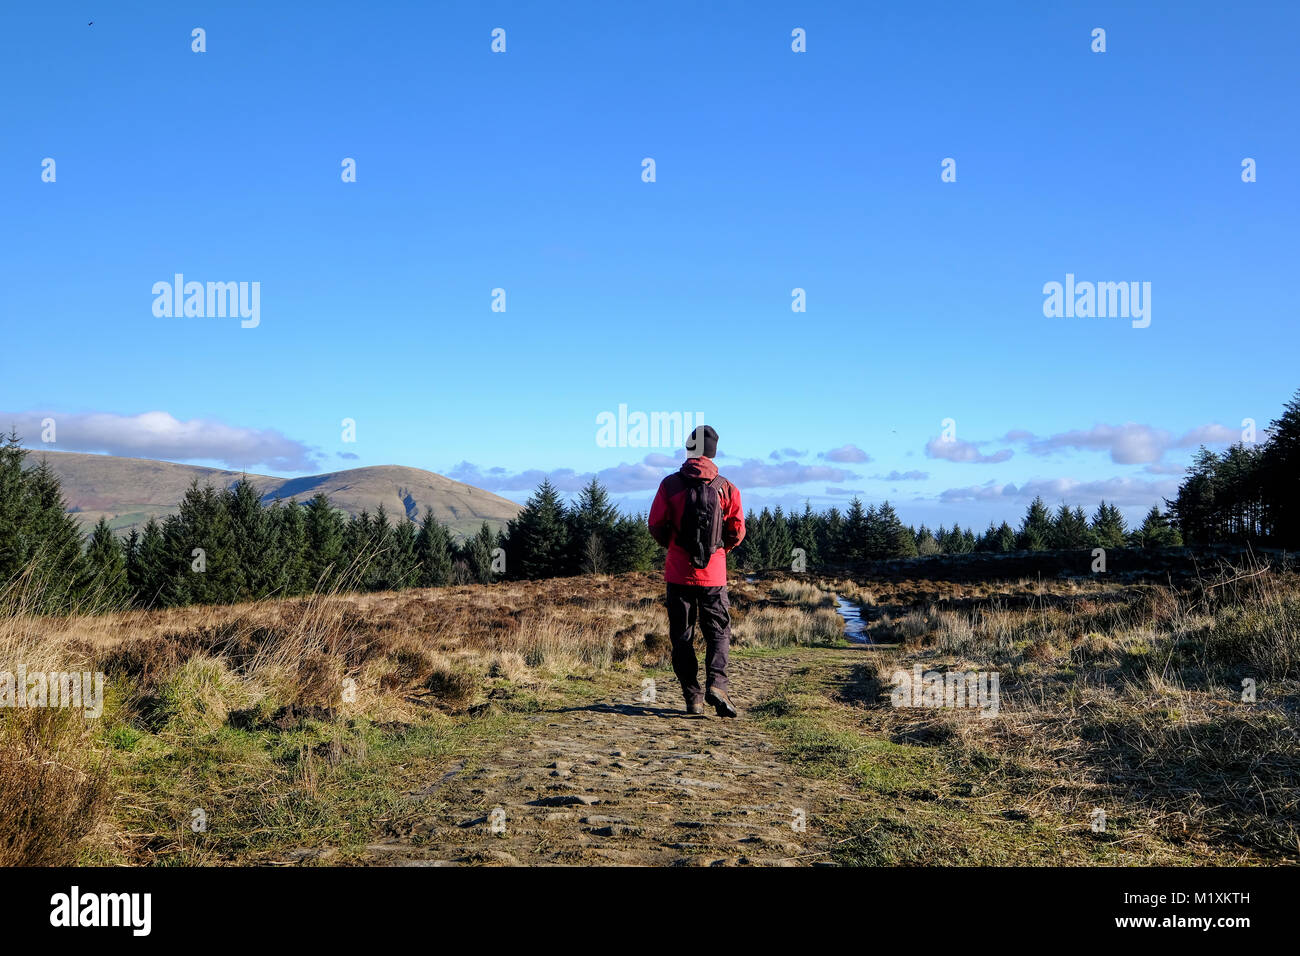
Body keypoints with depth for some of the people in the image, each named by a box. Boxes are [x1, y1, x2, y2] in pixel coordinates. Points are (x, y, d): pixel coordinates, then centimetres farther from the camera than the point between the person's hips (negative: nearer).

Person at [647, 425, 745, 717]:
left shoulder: (670, 484, -5)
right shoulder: (727, 488, -2)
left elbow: (656, 526, -3)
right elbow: (737, 531, 0)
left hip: (679, 572, 0)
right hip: (714, 573, 0)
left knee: (682, 635, 8)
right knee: (718, 631, 9)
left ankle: (693, 697, 6)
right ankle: (717, 683, -12)